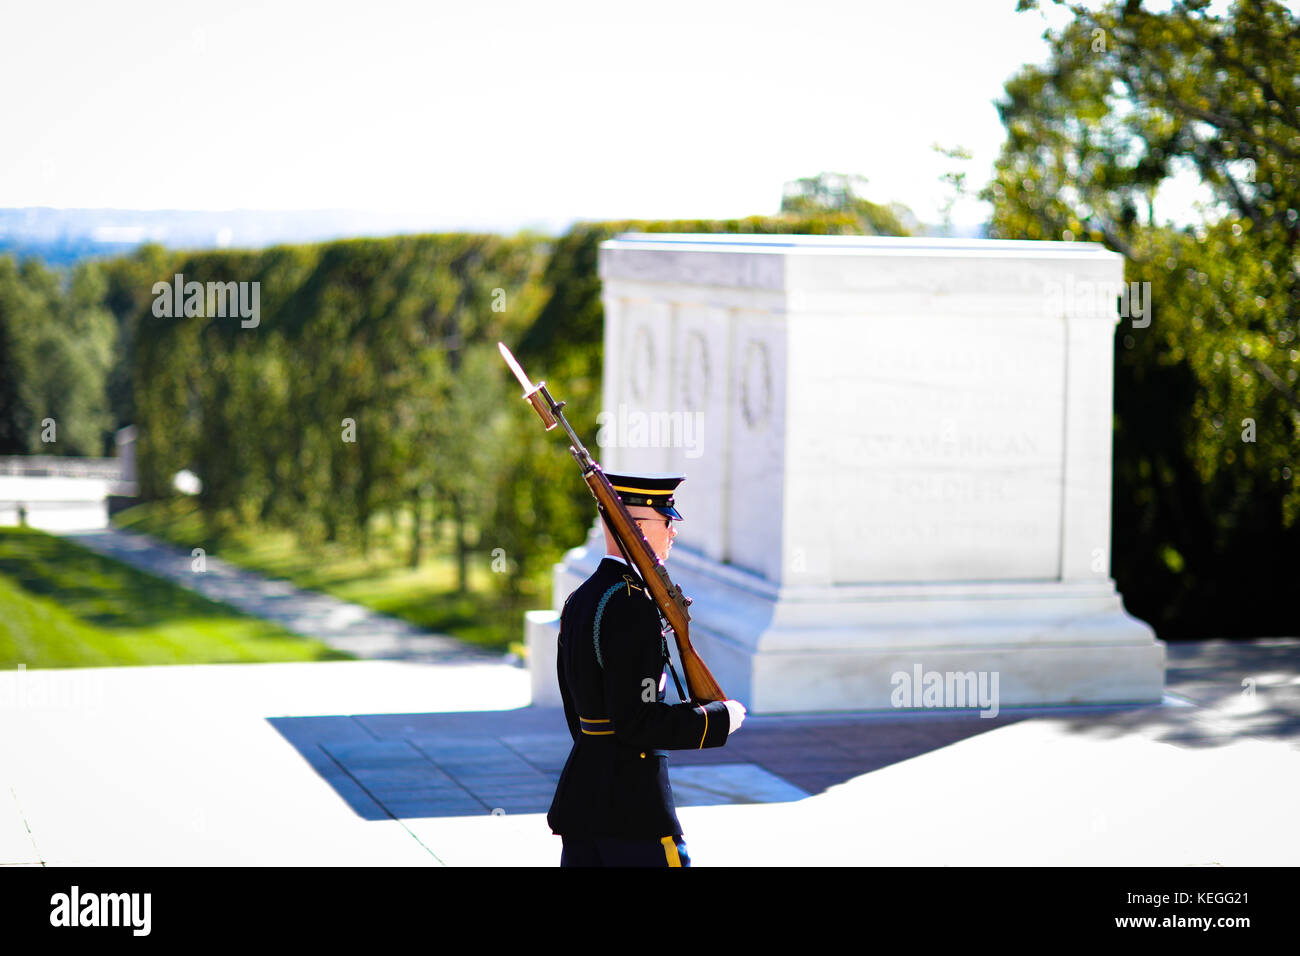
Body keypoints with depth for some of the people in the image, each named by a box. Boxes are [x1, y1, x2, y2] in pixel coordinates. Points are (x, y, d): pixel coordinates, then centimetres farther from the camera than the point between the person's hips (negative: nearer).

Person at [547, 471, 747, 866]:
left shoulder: (579, 601, 13)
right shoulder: (633, 607, -17)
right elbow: (636, 721, -21)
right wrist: (720, 718, -10)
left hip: (581, 796, 9)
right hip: (633, 801, -9)